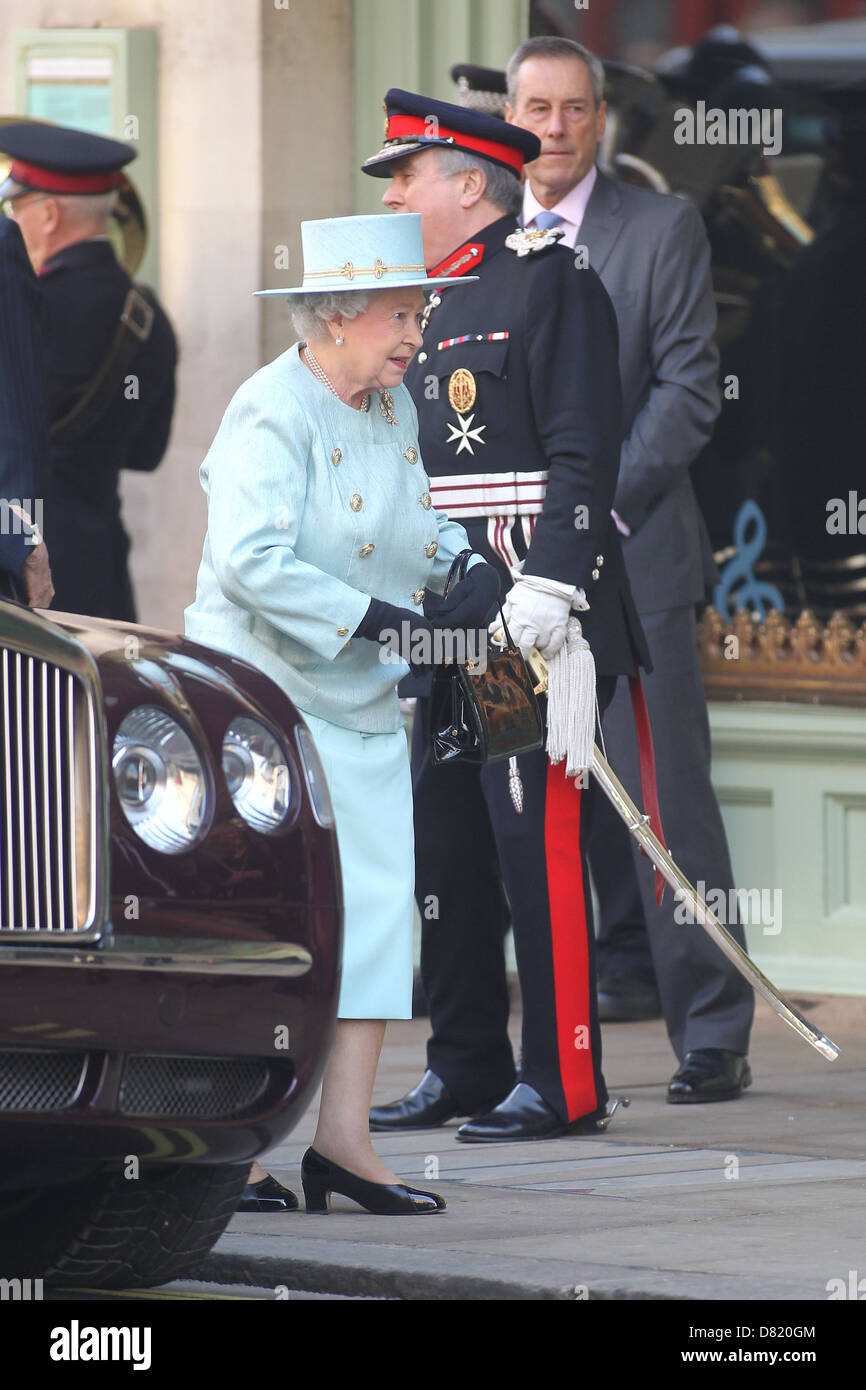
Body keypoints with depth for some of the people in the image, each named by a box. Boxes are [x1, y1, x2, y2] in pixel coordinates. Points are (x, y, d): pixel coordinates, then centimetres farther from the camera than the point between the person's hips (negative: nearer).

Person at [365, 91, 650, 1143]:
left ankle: (563, 1081, -5)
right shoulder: (428, 305, 18)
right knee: (443, 844, 9)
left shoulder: (549, 281, -7)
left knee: (538, 840, -8)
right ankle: (466, 1068, 16)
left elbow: (584, 452, -14)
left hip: (533, 611, -9)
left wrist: (548, 585, -22)